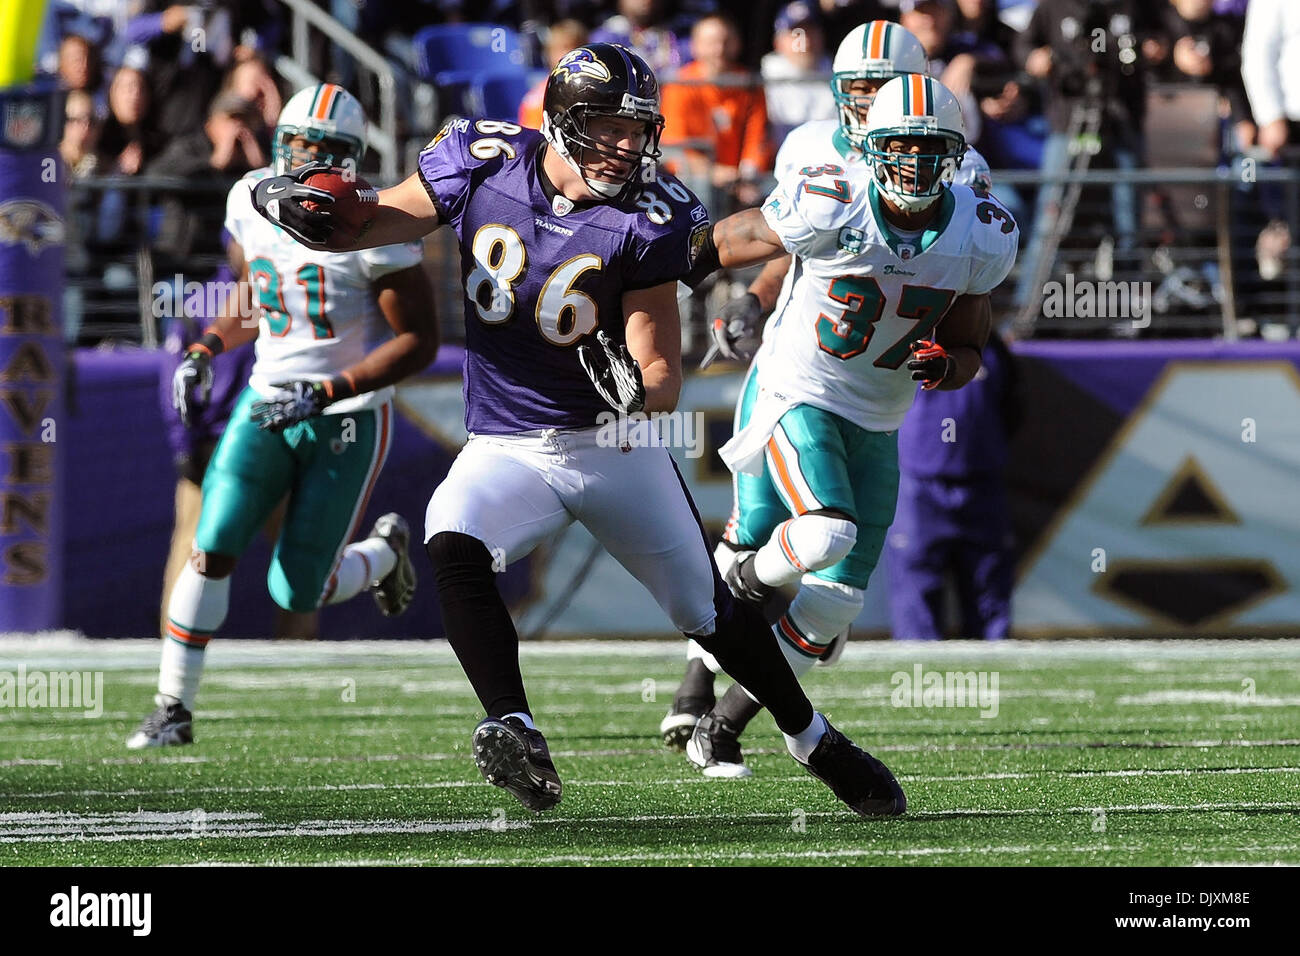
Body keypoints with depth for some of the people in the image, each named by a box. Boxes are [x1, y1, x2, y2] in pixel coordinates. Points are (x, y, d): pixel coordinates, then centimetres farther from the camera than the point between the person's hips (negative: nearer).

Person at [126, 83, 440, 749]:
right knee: (211, 549, -14)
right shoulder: (252, 201, 0)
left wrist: (326, 393, -22)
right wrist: (206, 350, 2)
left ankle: (383, 552, 32)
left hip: (348, 418, -4)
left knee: (295, 592, -2)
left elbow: (419, 340, -15)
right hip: (267, 404, 4)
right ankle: (174, 710, -4)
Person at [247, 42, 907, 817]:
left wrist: (637, 388, -38)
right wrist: (304, 212, -20)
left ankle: (816, 741, 33)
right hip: (507, 451, 1)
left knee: (708, 609, 9)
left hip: (616, 445, -1)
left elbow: (665, 377, -15)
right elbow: (380, 223, 1)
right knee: (454, 549, -31)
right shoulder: (486, 166, -10)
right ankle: (516, 734, -36)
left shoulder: (645, 222, -16)